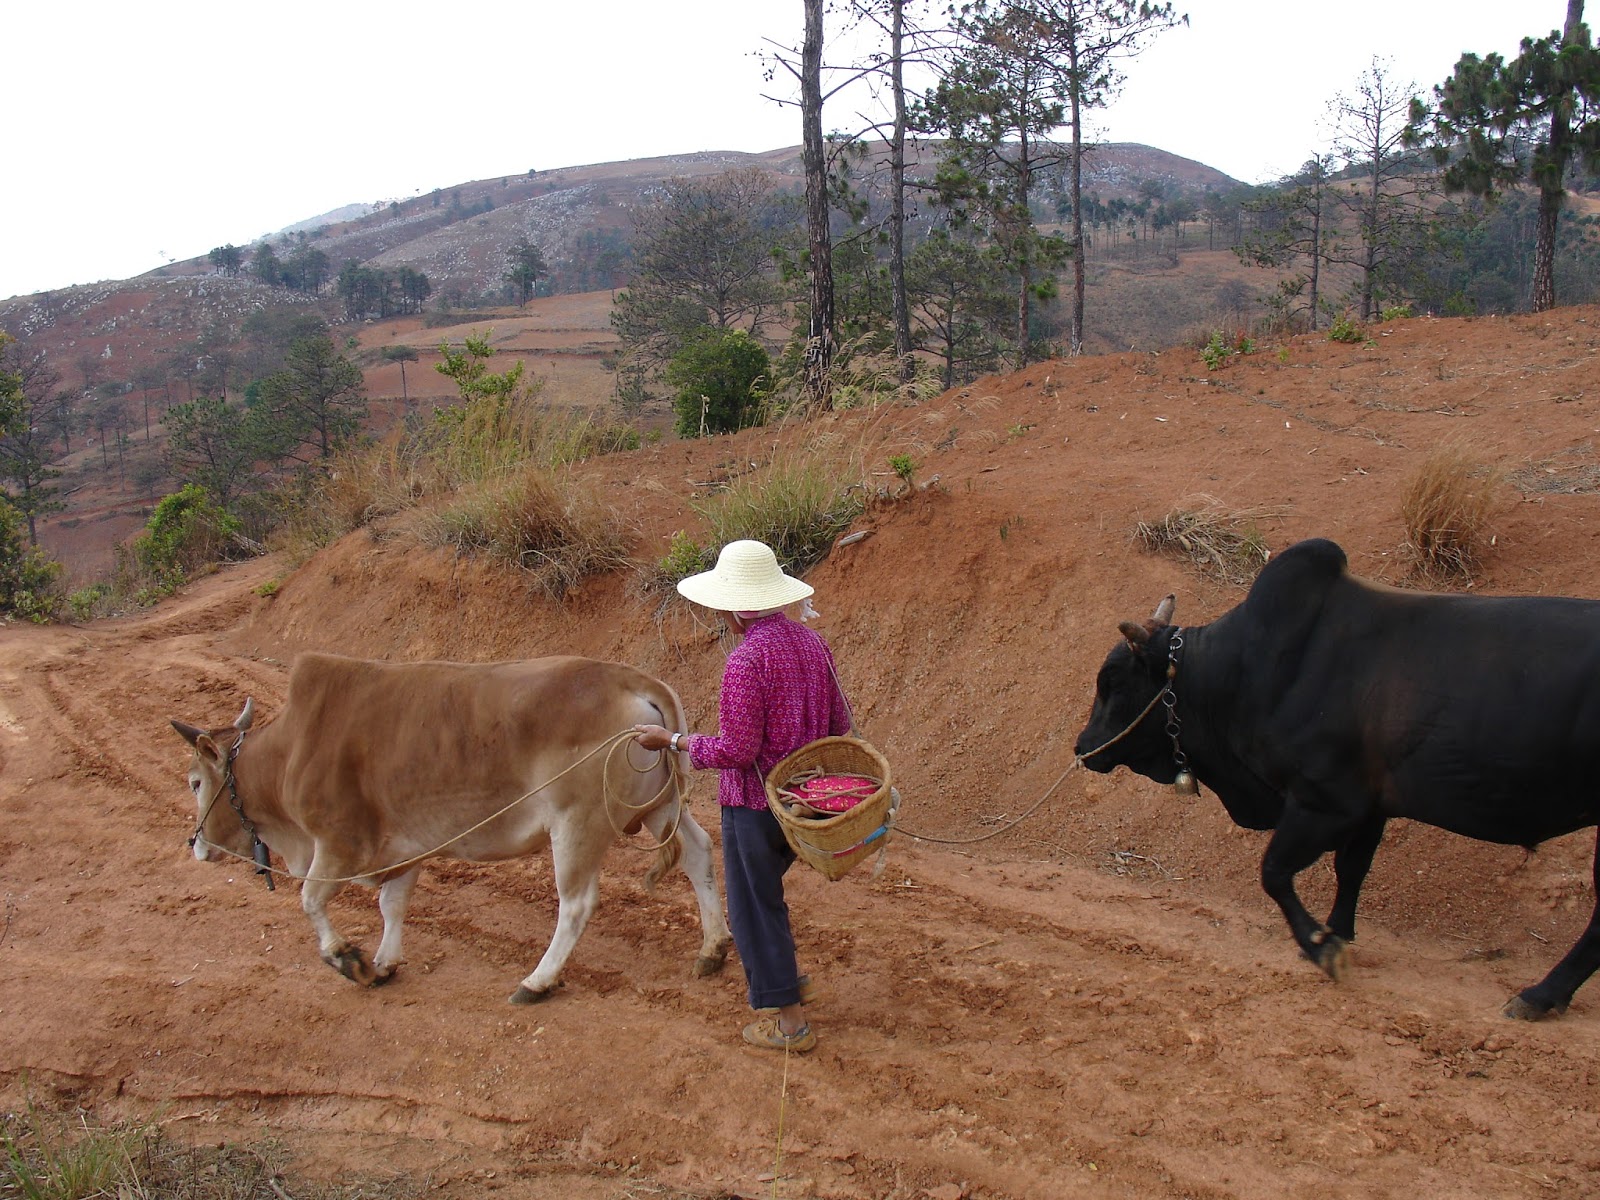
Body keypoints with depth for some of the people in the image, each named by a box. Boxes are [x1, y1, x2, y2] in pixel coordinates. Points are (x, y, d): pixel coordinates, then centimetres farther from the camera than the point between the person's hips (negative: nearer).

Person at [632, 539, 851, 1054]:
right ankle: (785, 977, 40)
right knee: (762, 890, 27)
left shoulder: (746, 660, -24)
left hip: (753, 803, -8)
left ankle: (785, 1018, 12)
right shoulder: (812, 643, 0)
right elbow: (840, 724, 8)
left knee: (753, 906, 6)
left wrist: (671, 740, -11)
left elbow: (735, 750, -23)